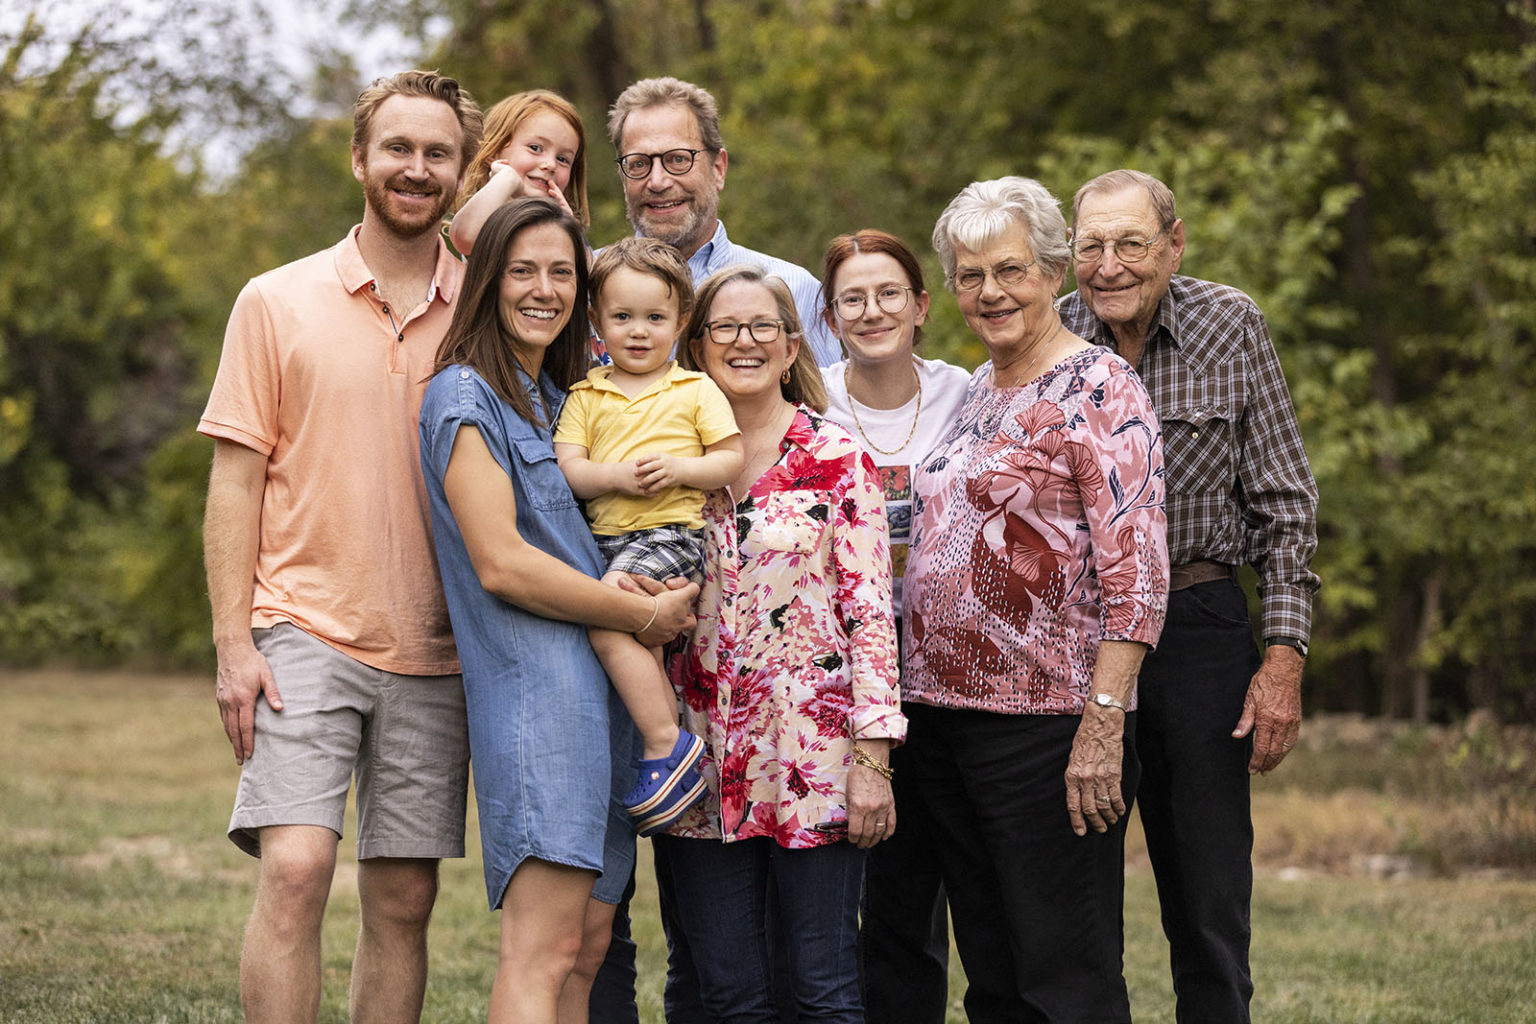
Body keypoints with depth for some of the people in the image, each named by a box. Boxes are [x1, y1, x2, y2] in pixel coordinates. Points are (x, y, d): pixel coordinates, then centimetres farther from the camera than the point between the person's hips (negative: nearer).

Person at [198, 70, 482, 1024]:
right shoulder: (277, 303, 4)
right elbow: (237, 482, 3)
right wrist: (235, 642, -6)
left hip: (435, 650, 2)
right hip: (307, 631, -2)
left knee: (405, 900, 5)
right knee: (294, 871, -16)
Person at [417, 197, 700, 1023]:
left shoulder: (562, 398, 20)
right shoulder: (465, 395, -5)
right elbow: (500, 562, -13)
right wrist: (643, 615, -8)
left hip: (602, 689, 9)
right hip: (533, 686, -9)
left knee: (587, 948, 5)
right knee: (544, 951, -16)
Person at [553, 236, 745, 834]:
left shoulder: (696, 391, 8)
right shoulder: (587, 395, 15)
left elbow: (732, 459, 5)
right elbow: (567, 469, 4)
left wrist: (681, 469, -12)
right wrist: (617, 475, -14)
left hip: (673, 533, -5)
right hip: (607, 537, 5)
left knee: (606, 621, -24)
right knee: (643, 646, -5)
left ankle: (667, 746, -18)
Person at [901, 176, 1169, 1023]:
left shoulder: (1098, 389, -8)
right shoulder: (979, 391, 16)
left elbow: (1136, 570, -15)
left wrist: (1103, 722, -23)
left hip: (1044, 722, -8)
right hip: (943, 713, 8)